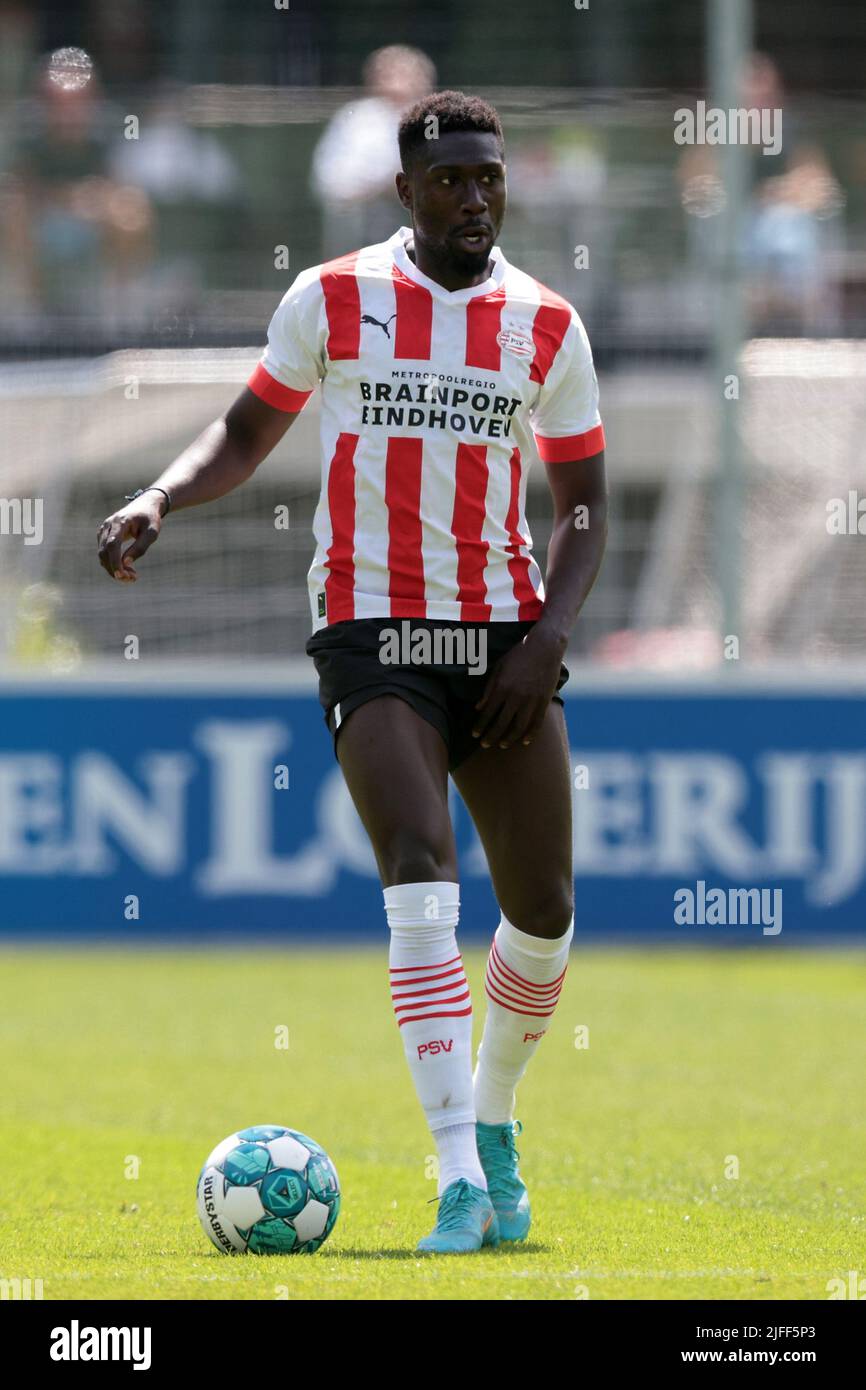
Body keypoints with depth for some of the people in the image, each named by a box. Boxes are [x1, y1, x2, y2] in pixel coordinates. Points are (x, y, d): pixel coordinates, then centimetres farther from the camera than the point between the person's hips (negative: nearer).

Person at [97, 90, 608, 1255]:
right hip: (374, 635, -3)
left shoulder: (546, 325, 7)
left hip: (503, 634, 3)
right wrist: (158, 502, -6)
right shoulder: (333, 300, 2)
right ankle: (461, 1180, -24)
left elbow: (584, 504, 11)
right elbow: (250, 432, 13)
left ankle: (494, 1123, 30)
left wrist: (547, 639, -4)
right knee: (424, 883, -21)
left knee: (544, 910, 2)